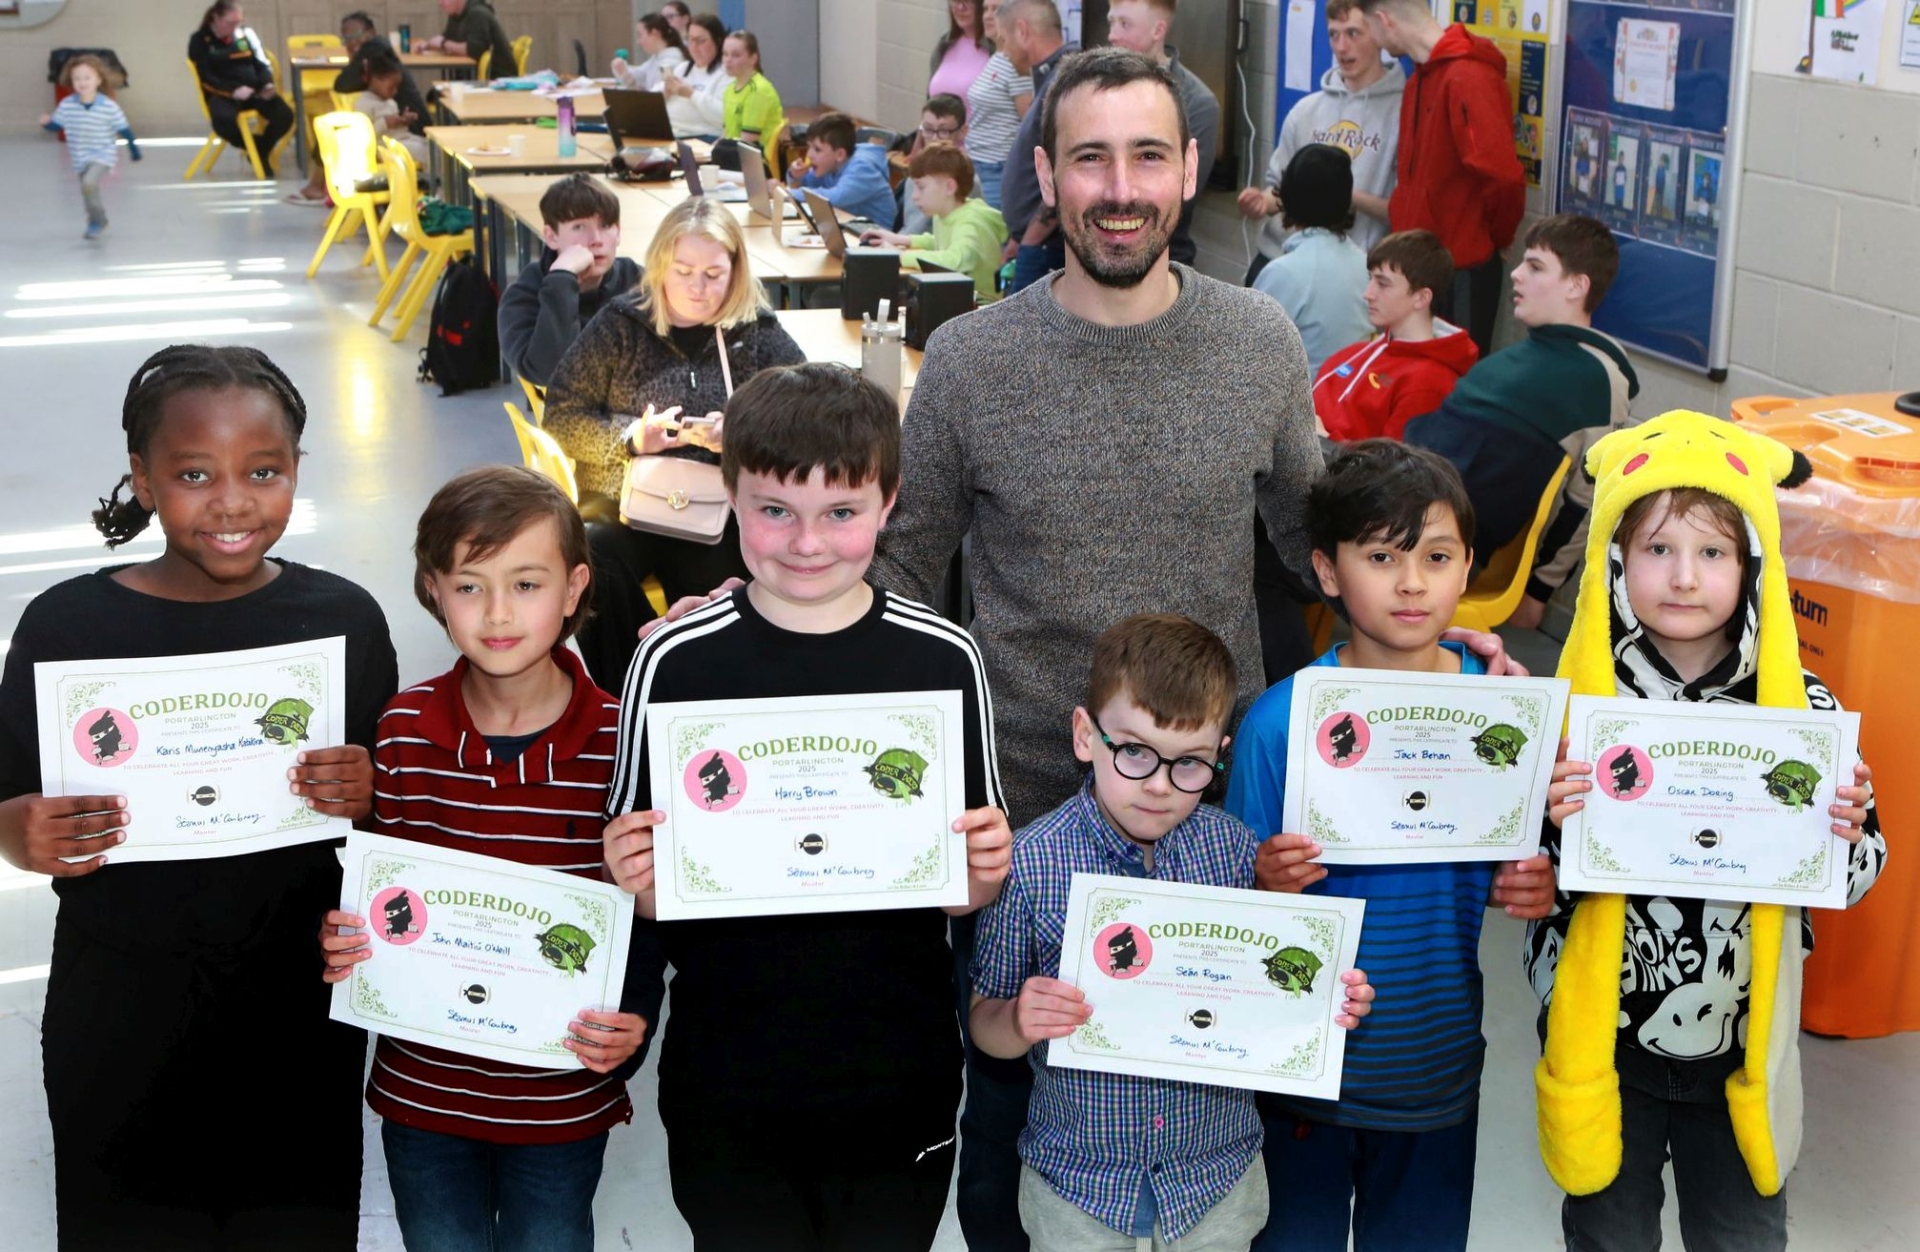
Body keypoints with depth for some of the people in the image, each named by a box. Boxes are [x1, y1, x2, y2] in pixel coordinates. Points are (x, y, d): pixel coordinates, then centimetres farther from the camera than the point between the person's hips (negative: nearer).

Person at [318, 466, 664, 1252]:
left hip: (565, 1092, -2)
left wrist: (636, 1012, -21)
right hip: (421, 1087, 2)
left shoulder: (620, 741, -12)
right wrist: (340, 943, -16)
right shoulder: (402, 730, -8)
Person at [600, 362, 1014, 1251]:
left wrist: (986, 869, -18)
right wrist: (635, 875, -21)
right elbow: (650, 893, 0)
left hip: (901, 1088, 1)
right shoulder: (677, 661, -7)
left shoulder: (943, 660, -4)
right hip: (725, 1099, -1)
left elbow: (964, 894, 3)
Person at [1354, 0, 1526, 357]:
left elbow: (1502, 175, -27)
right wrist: (1403, 222, 4)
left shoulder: (1467, 77, -20)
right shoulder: (1422, 78, 10)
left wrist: (1494, 237, -12)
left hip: (1461, 269, -9)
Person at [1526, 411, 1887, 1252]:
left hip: (1742, 1044, 1)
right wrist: (1551, 827, -26)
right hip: (1607, 1040, -1)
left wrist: (1844, 837, -19)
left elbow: (1854, 879, 2)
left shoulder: (1802, 709, -9)